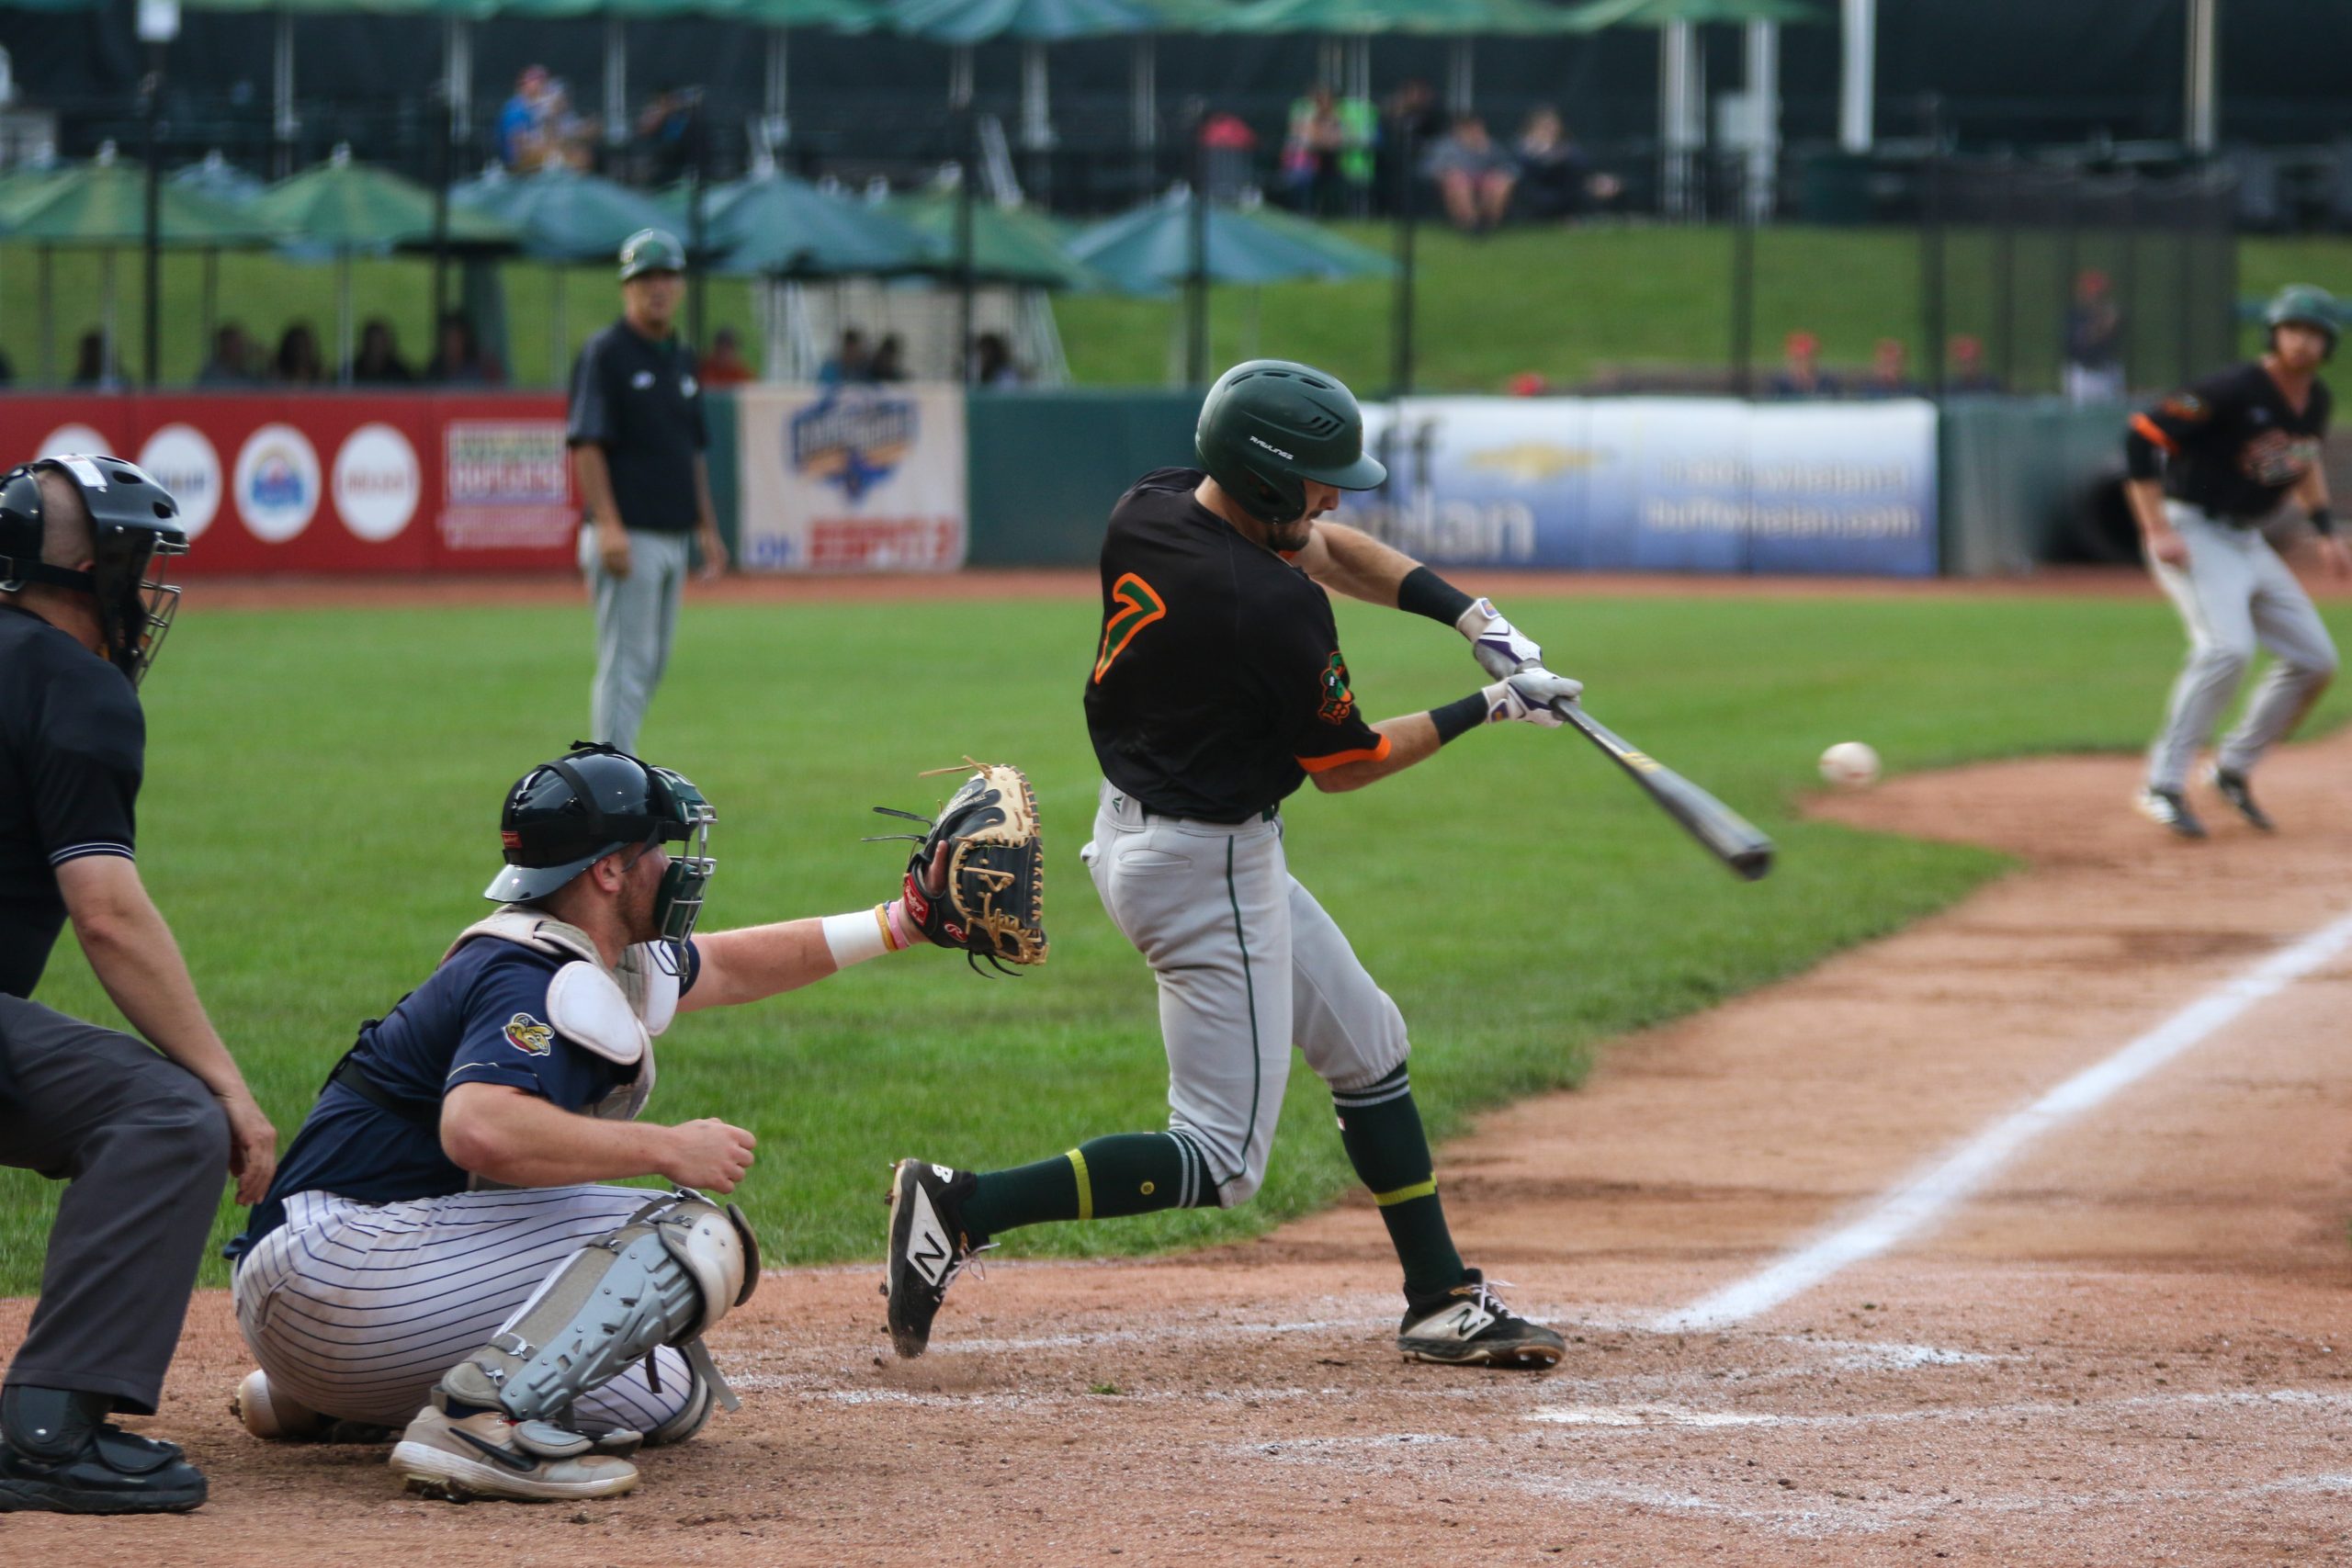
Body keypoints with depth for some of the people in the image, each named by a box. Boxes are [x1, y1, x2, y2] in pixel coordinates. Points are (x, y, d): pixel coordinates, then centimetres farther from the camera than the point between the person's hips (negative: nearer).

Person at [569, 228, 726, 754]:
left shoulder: (680, 360, 16)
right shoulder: (605, 354, -8)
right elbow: (586, 445, -15)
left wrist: (708, 528, 19)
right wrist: (608, 525, -24)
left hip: (674, 537, 8)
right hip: (629, 536, -8)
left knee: (651, 666, 12)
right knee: (626, 665, -9)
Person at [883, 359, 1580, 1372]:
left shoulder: (1145, 510, -2)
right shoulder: (1274, 607, -27)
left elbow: (1330, 549, 12)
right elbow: (1342, 765, -11)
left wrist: (1469, 614, 1)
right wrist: (1486, 711, -2)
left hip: (1134, 828, 10)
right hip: (1210, 871, -10)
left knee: (1368, 1043, 20)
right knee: (1222, 1163, -4)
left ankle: (1441, 1304, 25)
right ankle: (962, 1210, -11)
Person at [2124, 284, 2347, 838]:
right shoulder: (2234, 392, -21)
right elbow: (2142, 435, -22)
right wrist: (2157, 532, -24)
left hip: (2247, 542, 9)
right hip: (2192, 532, -9)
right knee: (2227, 646, -29)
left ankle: (2233, 770, 19)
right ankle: (2164, 785, -24)